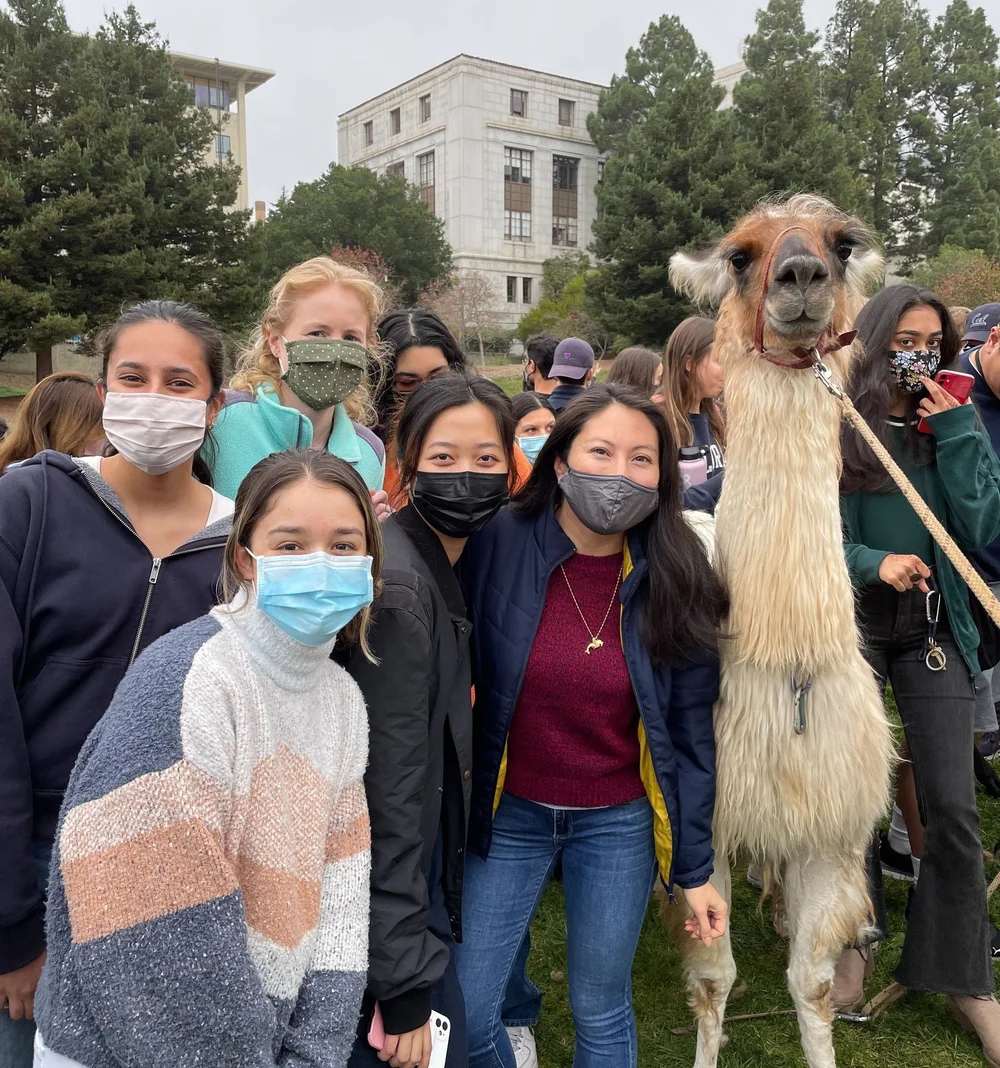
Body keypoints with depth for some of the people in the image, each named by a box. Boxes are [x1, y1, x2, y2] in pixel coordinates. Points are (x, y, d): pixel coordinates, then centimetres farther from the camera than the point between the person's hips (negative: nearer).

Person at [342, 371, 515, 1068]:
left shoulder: (441, 567, 4)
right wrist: (405, 986, -21)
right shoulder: (398, 590, -24)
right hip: (387, 888, -9)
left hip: (423, 871, 9)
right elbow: (388, 794, -24)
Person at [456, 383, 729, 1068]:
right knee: (465, 1012, 8)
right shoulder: (498, 546, -16)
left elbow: (691, 732, -4)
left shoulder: (673, 580, -10)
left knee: (602, 1013, 14)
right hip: (509, 813, 0)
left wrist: (695, 868, -1)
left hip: (619, 826, 1)